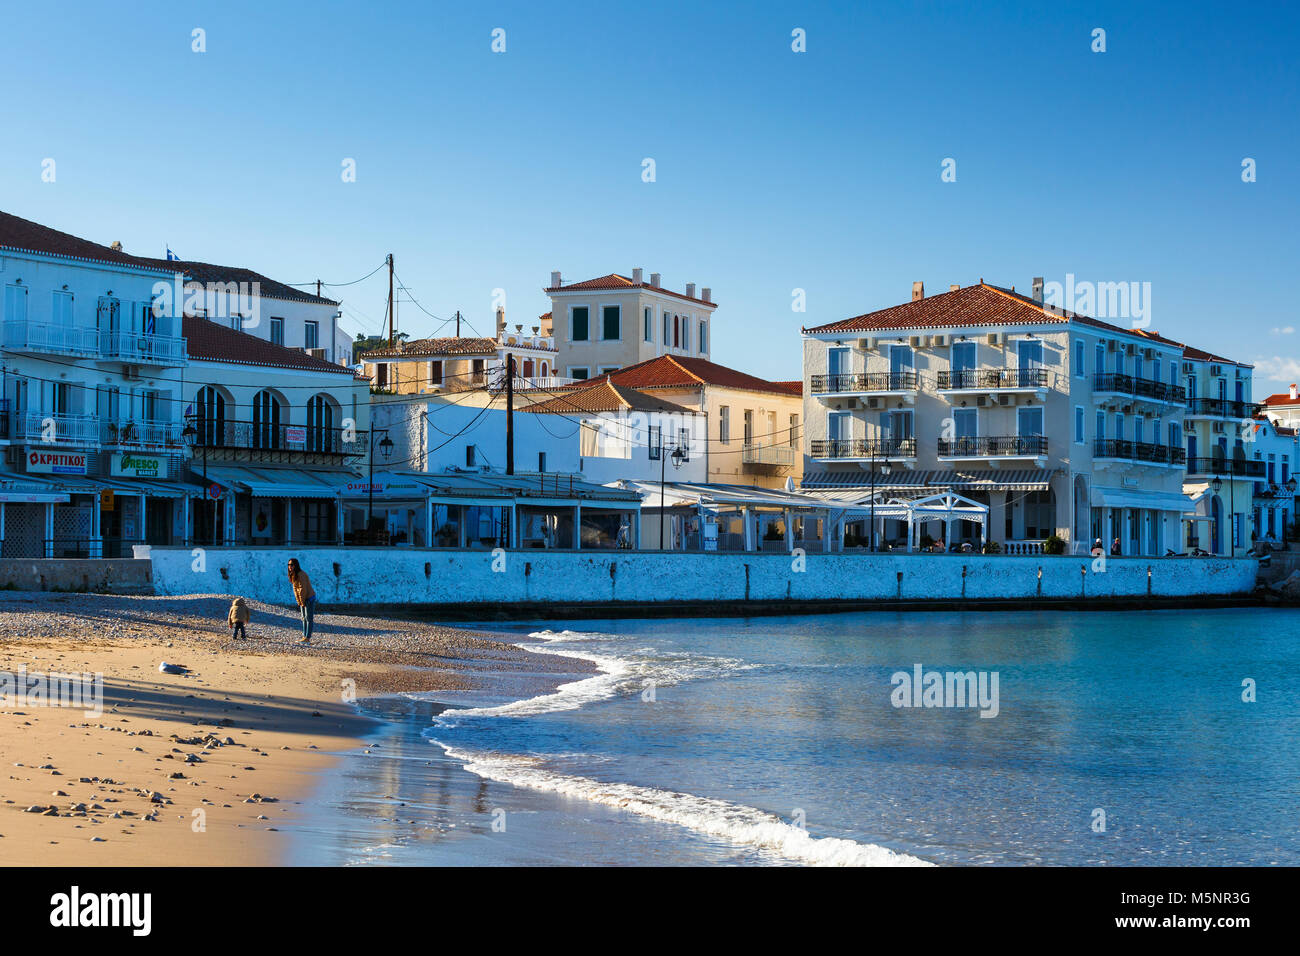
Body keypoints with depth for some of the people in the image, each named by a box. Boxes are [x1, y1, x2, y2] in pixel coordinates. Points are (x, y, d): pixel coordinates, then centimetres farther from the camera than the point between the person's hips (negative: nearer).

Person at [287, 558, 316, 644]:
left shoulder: (301, 575, -22)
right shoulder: (293, 575, 6)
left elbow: (303, 589, -22)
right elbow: (295, 589, 9)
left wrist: (303, 602, -15)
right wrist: (299, 602, 5)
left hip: (309, 598, -9)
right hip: (303, 599, 9)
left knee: (308, 618, -6)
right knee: (304, 618, 10)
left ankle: (308, 638, -6)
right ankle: (305, 637, 14)